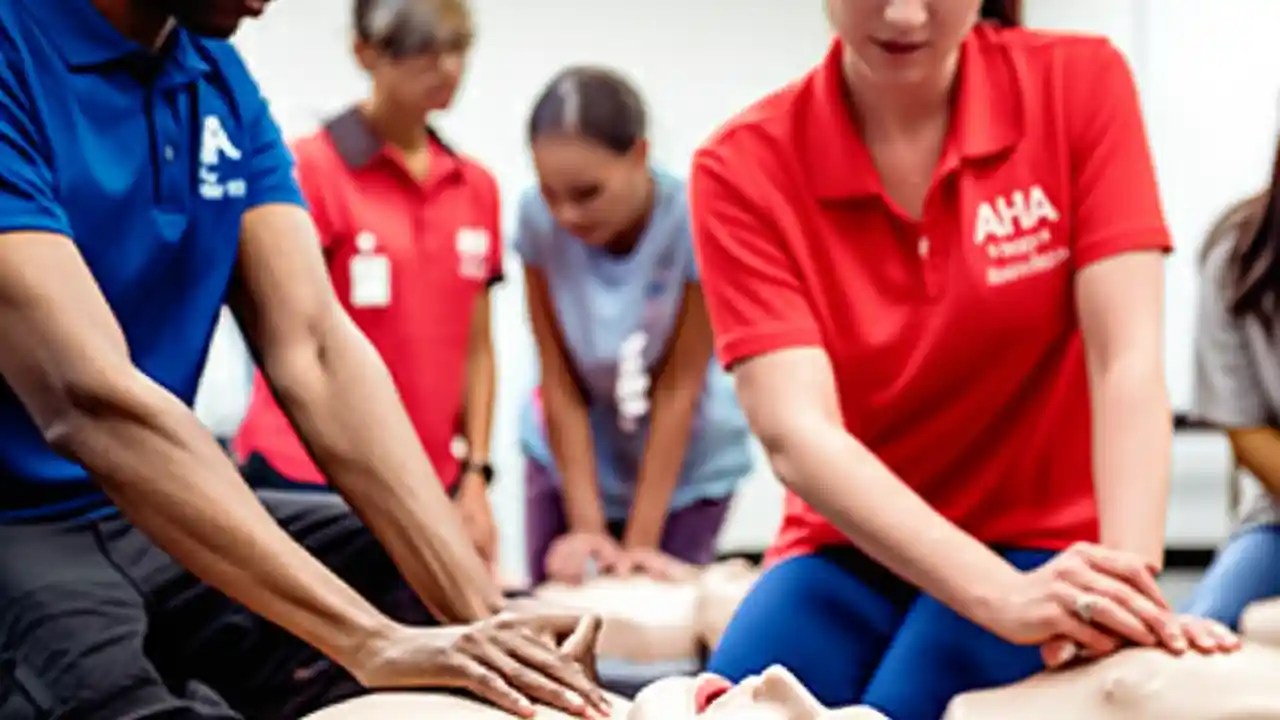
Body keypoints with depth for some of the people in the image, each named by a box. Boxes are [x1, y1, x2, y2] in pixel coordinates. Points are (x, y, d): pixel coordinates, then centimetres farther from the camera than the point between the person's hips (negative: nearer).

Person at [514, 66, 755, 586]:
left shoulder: (692, 223, -27)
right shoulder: (537, 221, -23)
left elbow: (679, 386, -20)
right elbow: (560, 382, -15)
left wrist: (642, 539, -20)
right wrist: (587, 524, -18)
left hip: (685, 464, -2)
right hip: (572, 455, 2)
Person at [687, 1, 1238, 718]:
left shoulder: (1081, 82, -10)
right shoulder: (746, 166, -11)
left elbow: (1126, 360, -18)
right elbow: (795, 435, -24)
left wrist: (1130, 590, -35)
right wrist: (1001, 596, -39)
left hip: (1040, 546, -1)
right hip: (847, 550, 1)